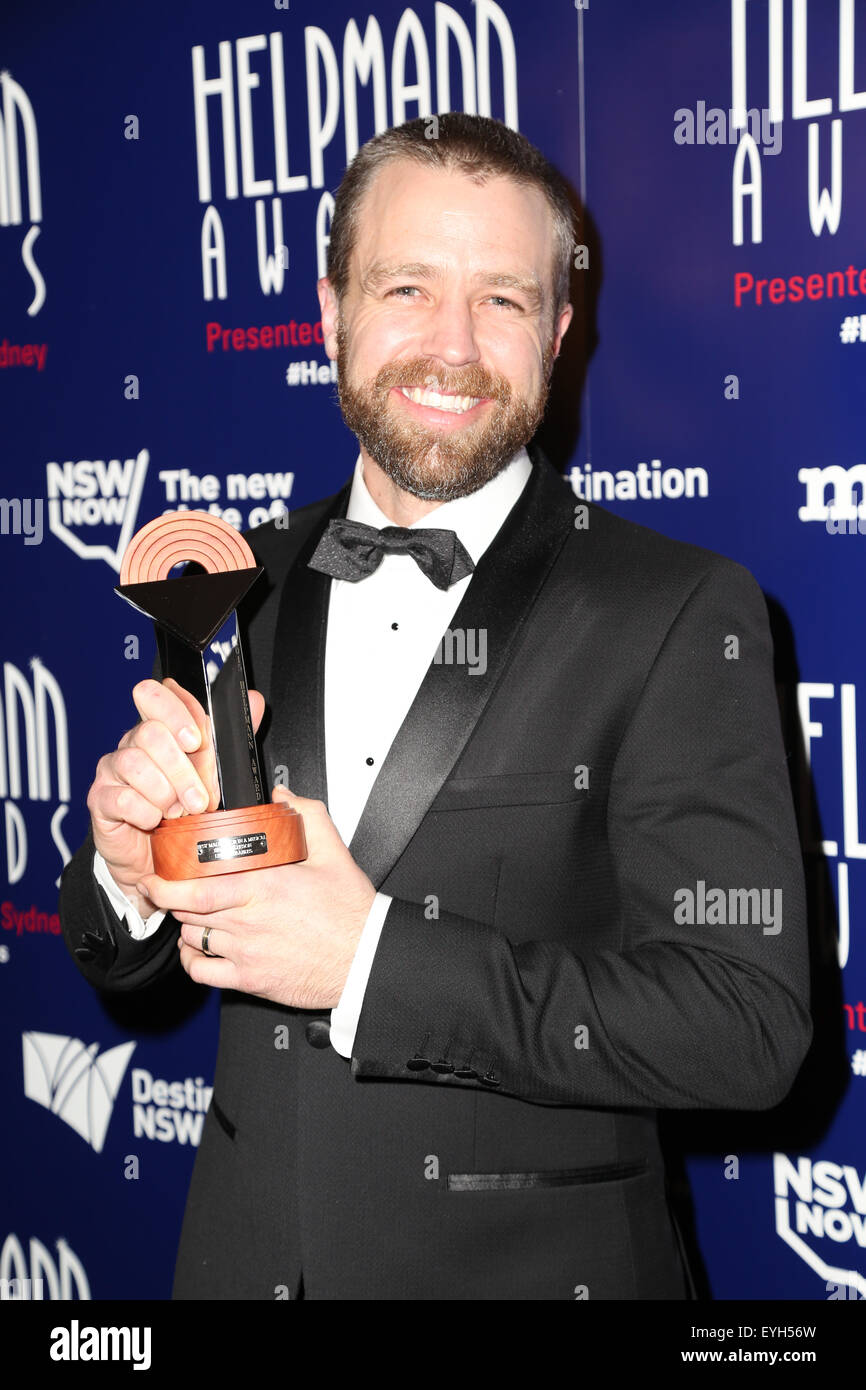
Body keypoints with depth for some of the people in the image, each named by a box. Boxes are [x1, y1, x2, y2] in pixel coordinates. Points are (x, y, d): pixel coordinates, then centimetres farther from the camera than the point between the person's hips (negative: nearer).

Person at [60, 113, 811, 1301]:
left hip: (528, 1265, -4)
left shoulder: (681, 614, -14)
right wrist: (133, 872, -16)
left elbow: (749, 1025, -20)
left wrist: (374, 958, -25)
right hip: (245, 1255, 4)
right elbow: (123, 966, 6)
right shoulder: (243, 589, 0)